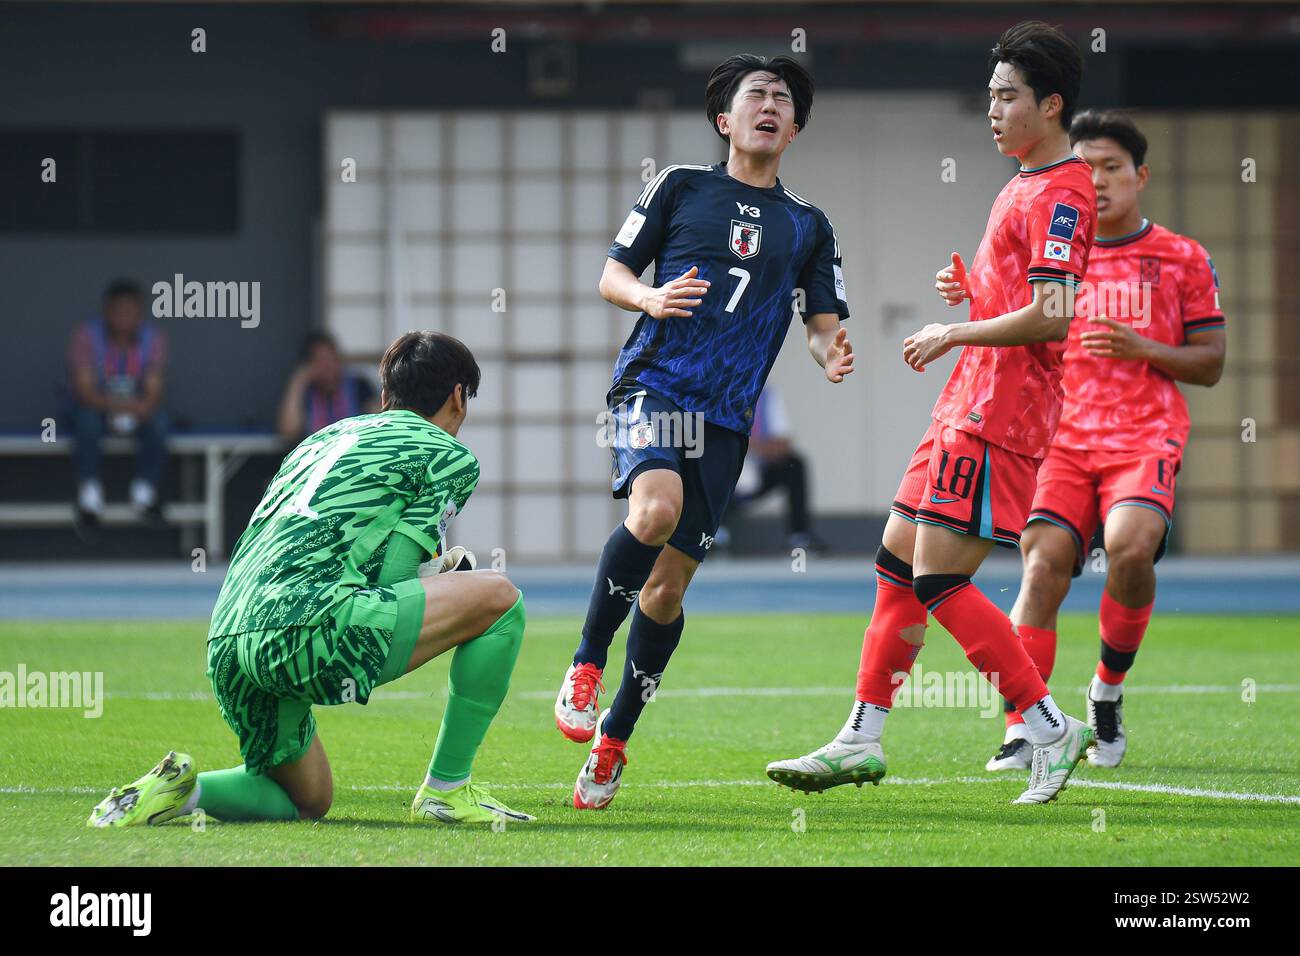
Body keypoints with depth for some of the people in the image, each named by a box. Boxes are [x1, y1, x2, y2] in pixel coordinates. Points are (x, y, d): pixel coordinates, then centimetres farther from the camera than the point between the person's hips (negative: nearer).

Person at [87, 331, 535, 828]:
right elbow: (390, 578, -1)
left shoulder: (324, 438, 31)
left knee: (307, 802, 28)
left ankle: (181, 788, 2)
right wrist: (441, 573, 22)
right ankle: (447, 788, 3)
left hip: (226, 646, 8)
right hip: (308, 626, -8)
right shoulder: (450, 456, 8)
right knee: (498, 598, 2)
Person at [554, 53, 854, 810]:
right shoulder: (681, 187, 9)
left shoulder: (808, 226, 16)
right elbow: (613, 274, 10)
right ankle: (586, 665, -15)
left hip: (725, 417, 3)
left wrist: (831, 354, -10)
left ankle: (613, 742, 15)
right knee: (656, 509, -32)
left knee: (668, 587, 2)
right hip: (652, 385, -3)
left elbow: (823, 321, 14)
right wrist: (651, 298, -13)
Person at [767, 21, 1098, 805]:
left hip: (996, 417, -10)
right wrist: (968, 287, 10)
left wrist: (955, 334, -15)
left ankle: (1050, 729, -7)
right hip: (969, 408, 10)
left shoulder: (1060, 194, -14)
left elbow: (1053, 315, -24)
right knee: (899, 563, 10)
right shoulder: (1026, 187, 18)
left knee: (939, 579, -12)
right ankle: (862, 740, 15)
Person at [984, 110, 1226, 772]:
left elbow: (1210, 364, 9)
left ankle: (1109, 691, -4)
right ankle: (1021, 731, -20)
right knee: (1044, 563, -18)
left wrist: (1144, 348, -9)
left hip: (1146, 438, -2)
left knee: (1130, 545, -28)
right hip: (1064, 440, 2)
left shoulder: (1182, 259, 9)